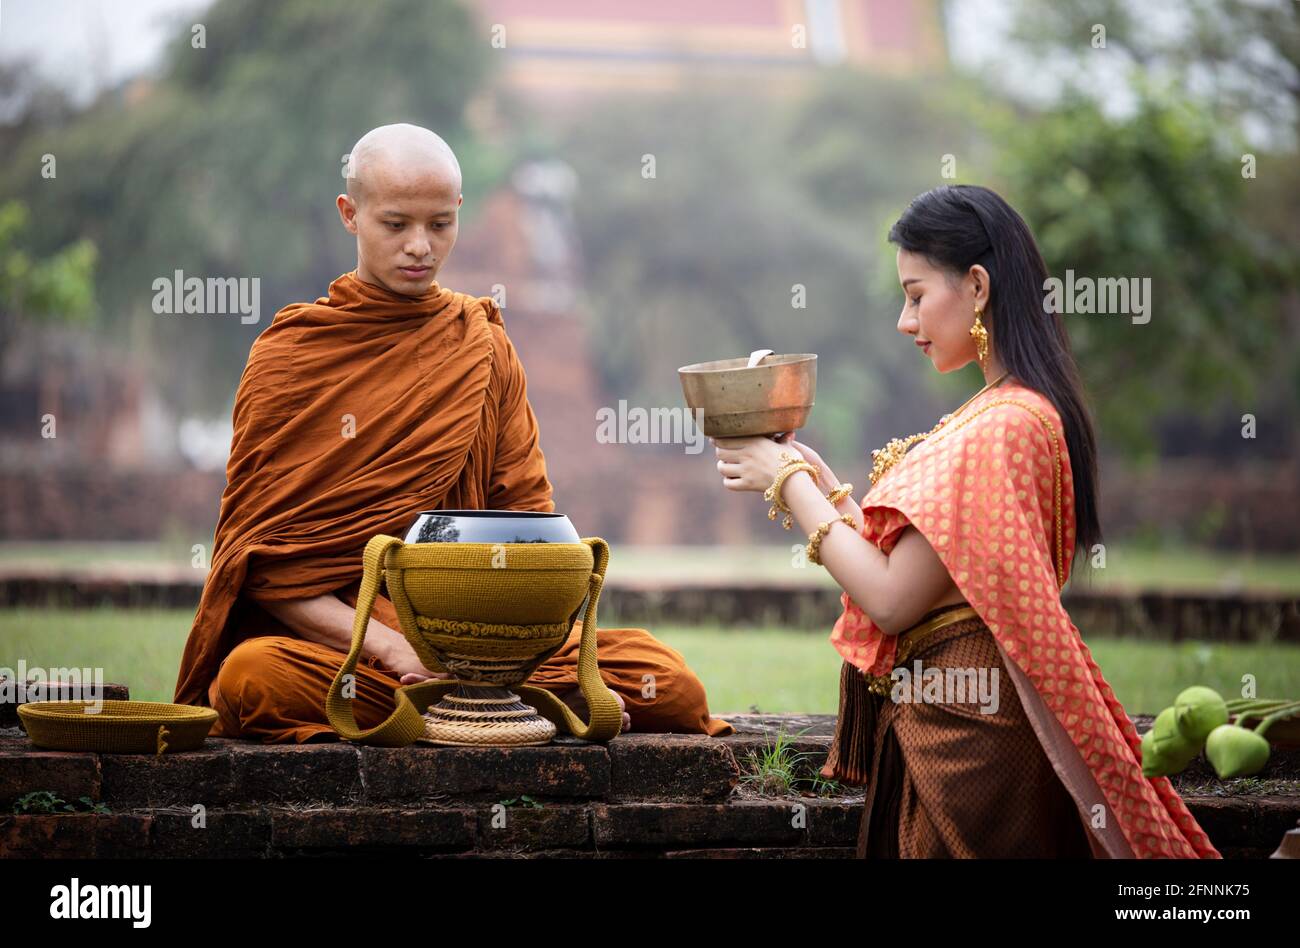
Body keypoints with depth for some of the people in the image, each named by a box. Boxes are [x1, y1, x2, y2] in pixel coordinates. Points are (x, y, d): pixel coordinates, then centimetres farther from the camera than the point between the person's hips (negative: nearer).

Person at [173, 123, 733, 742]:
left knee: (671, 685, -21)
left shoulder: (484, 346, 15)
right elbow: (260, 558, -4)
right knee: (251, 674, -39)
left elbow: (529, 520, 8)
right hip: (334, 637, -2)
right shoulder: (289, 354, 4)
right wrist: (391, 647, -19)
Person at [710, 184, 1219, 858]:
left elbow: (892, 600, -20)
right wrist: (818, 480, 9)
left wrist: (788, 483, -10)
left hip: (959, 734, -9)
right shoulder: (1028, 410, 11)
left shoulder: (999, 426, -20)